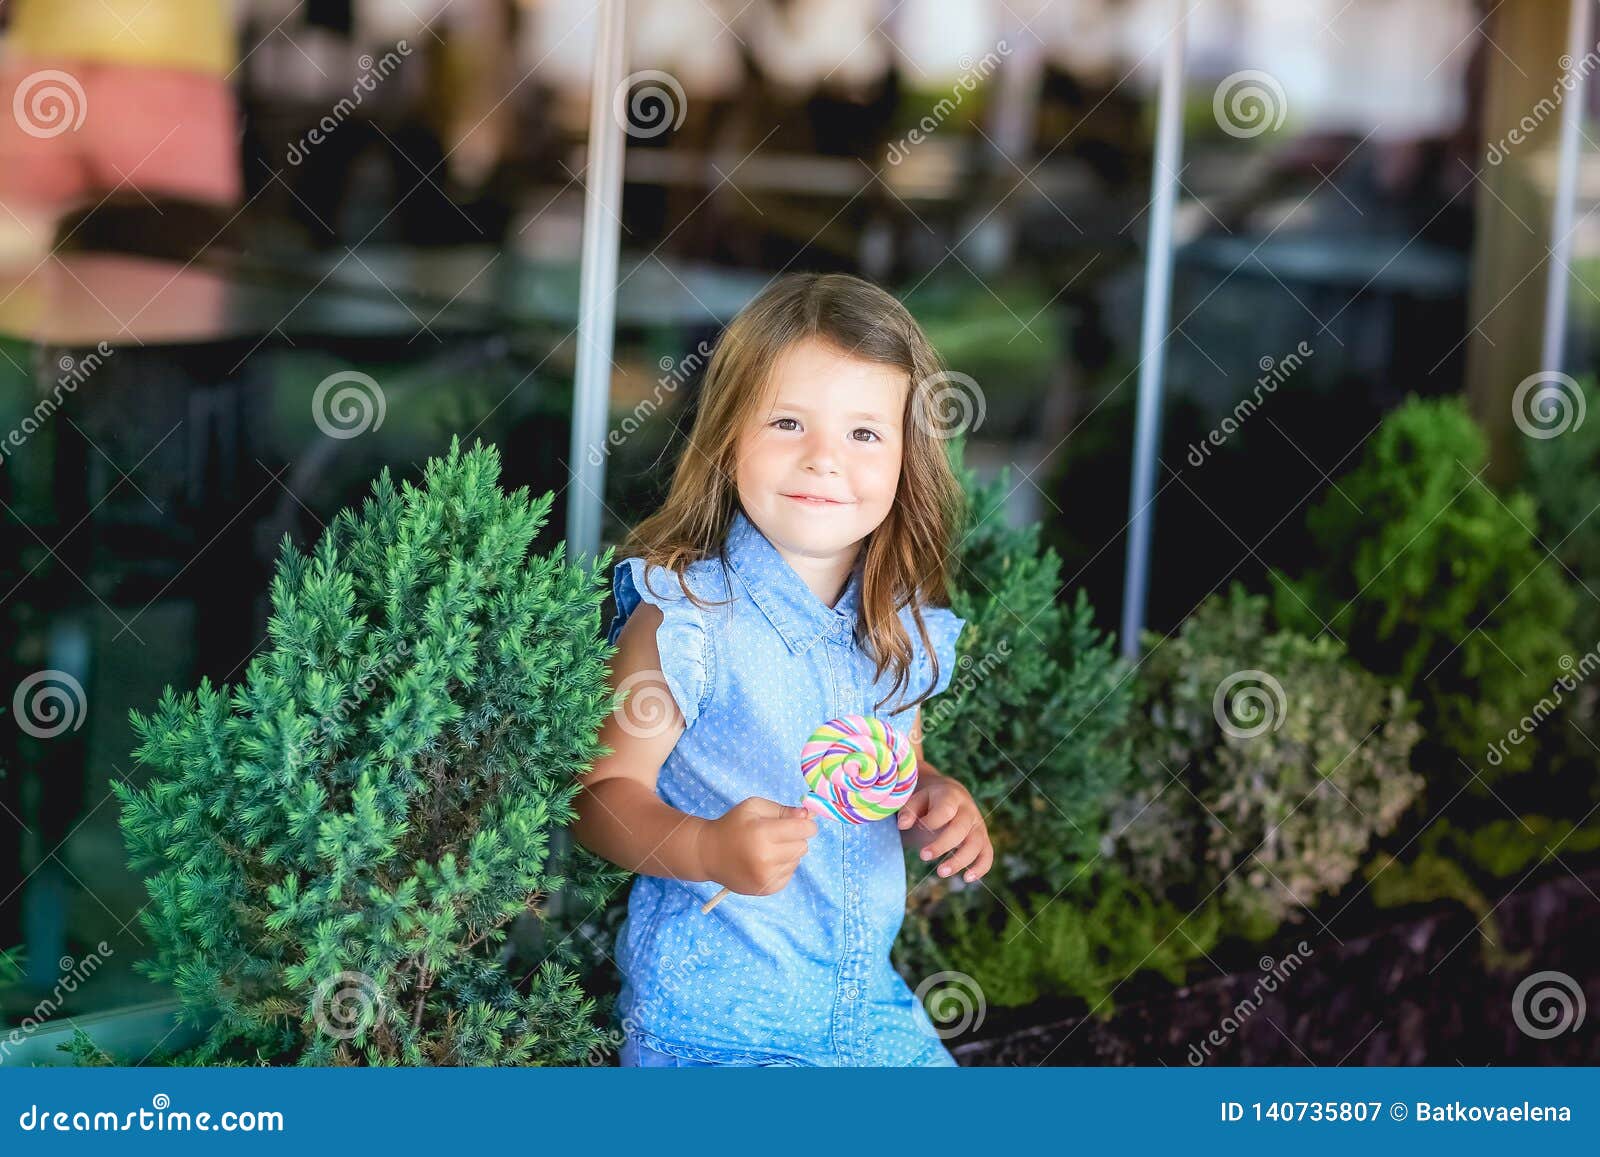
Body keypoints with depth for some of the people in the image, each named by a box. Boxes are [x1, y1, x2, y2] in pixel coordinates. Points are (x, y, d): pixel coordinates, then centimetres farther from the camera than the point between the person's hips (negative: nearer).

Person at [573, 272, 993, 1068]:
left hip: (869, 1001, 6)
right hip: (708, 1020, -6)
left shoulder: (906, 629, 2)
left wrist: (942, 805, -4)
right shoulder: (687, 619, -16)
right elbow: (604, 793, -15)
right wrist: (709, 850, -32)